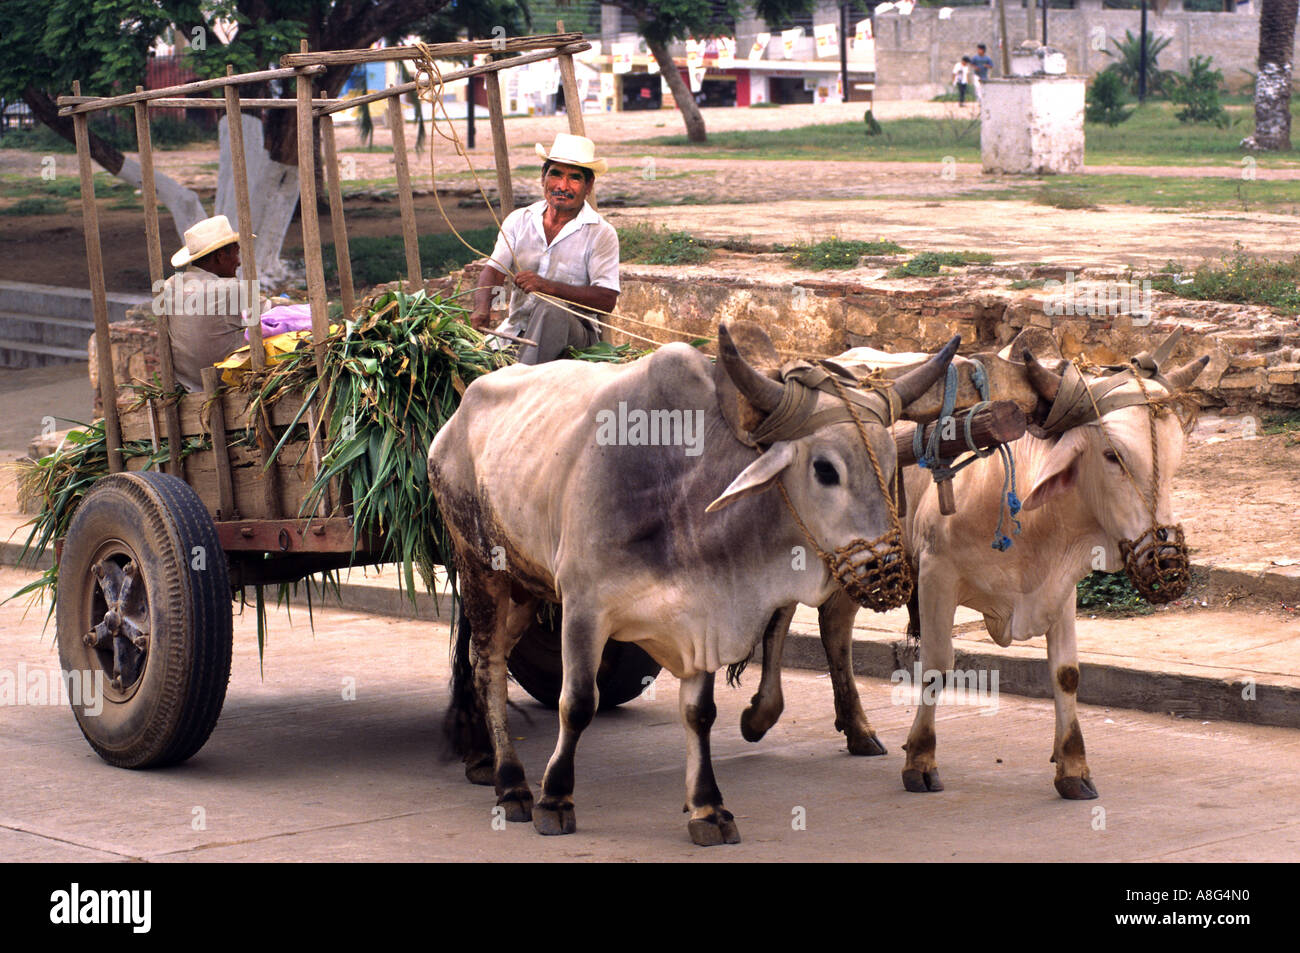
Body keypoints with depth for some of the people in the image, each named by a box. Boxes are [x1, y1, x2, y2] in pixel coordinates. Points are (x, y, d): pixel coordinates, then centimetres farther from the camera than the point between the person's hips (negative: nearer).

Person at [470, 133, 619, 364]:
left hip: (575, 331, -3)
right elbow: (493, 270, 1)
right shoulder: (519, 221, 11)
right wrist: (482, 307, -22)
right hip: (517, 328, 3)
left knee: (550, 309, -36)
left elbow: (607, 300, -12)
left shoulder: (600, 233, -1)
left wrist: (548, 287, -23)